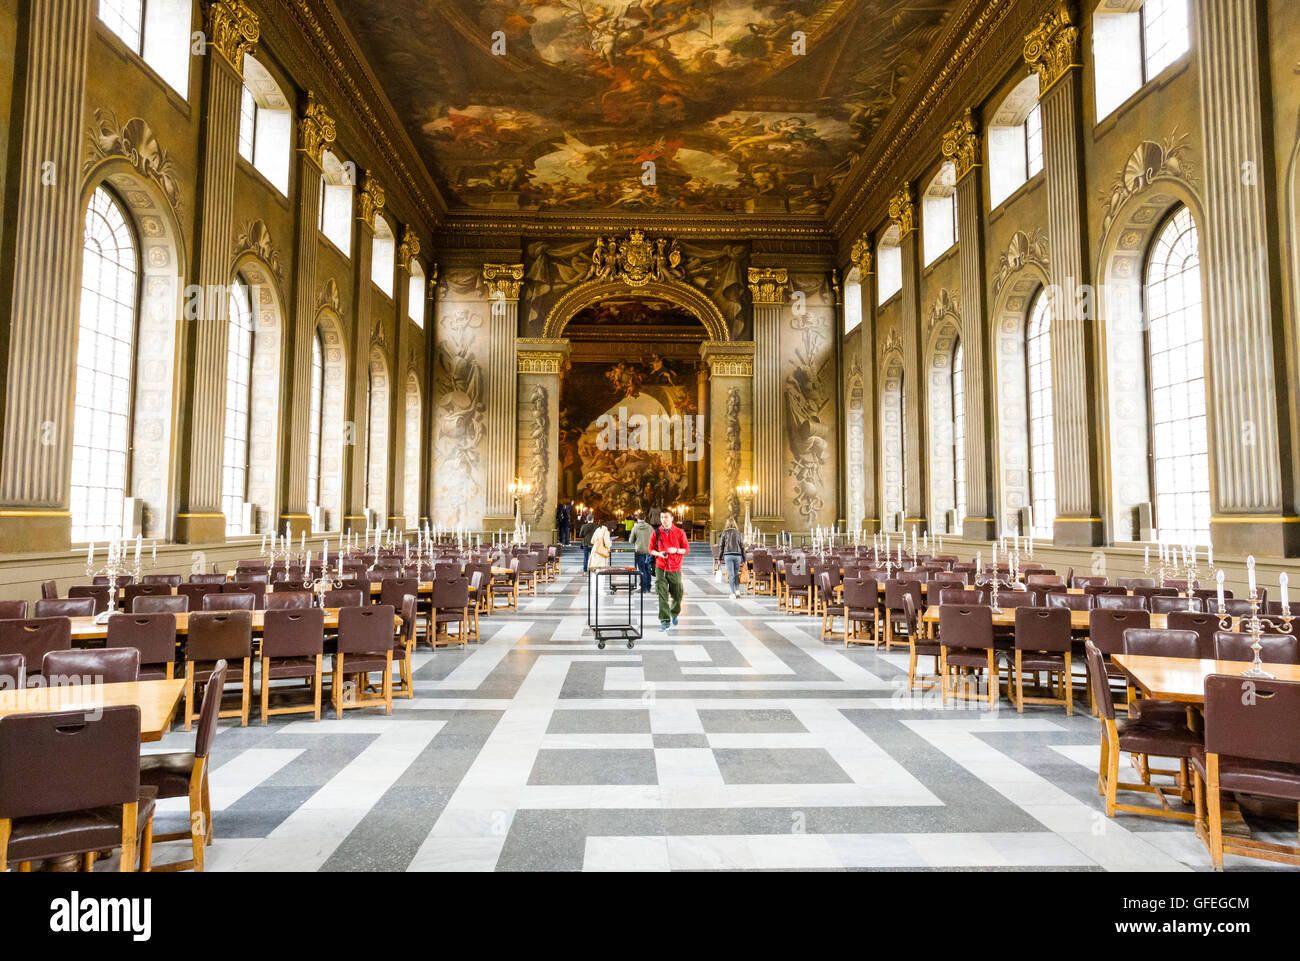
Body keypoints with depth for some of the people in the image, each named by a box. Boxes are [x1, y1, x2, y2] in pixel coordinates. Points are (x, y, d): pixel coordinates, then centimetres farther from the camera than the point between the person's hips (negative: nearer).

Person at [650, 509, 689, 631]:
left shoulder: (679, 532, 0)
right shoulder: (656, 533, 2)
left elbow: (687, 549, 3)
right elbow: (651, 549, 9)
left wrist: (676, 550, -16)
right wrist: (658, 553, -12)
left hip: (675, 569, 0)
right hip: (660, 568, 0)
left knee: (677, 595, 10)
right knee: (662, 595, -10)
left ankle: (674, 614, 38)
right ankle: (664, 621, -7)